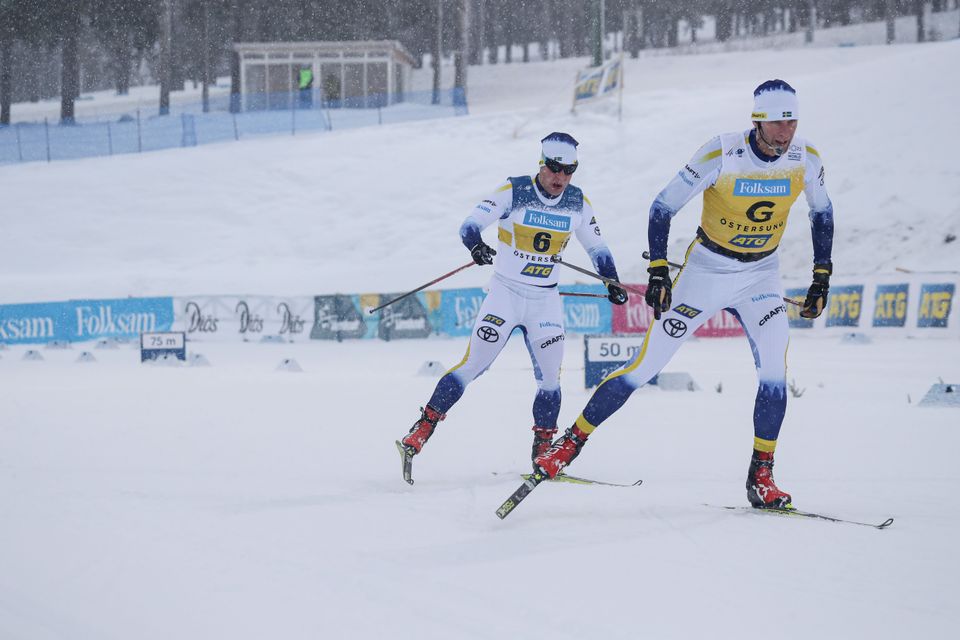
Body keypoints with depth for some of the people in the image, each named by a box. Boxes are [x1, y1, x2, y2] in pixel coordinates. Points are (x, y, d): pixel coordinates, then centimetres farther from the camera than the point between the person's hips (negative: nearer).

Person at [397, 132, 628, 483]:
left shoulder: (578, 203, 1)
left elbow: (597, 247, 14)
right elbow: (471, 224, -14)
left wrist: (612, 283, 3)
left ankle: (543, 452, 11)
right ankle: (421, 430, -6)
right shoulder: (513, 192, -11)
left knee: (550, 377, -3)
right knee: (473, 365, -11)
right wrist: (476, 246, -35)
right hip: (506, 293, -3)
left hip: (546, 301, 3)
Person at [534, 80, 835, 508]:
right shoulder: (721, 156, -24)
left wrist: (822, 278, 4)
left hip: (761, 276, 3)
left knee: (774, 371, -17)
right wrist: (657, 272, -20)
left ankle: (761, 477, -4)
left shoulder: (806, 160, -13)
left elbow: (822, 212, 8)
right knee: (645, 366, -3)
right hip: (706, 271, -3)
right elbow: (662, 207, -15)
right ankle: (571, 442, 10)